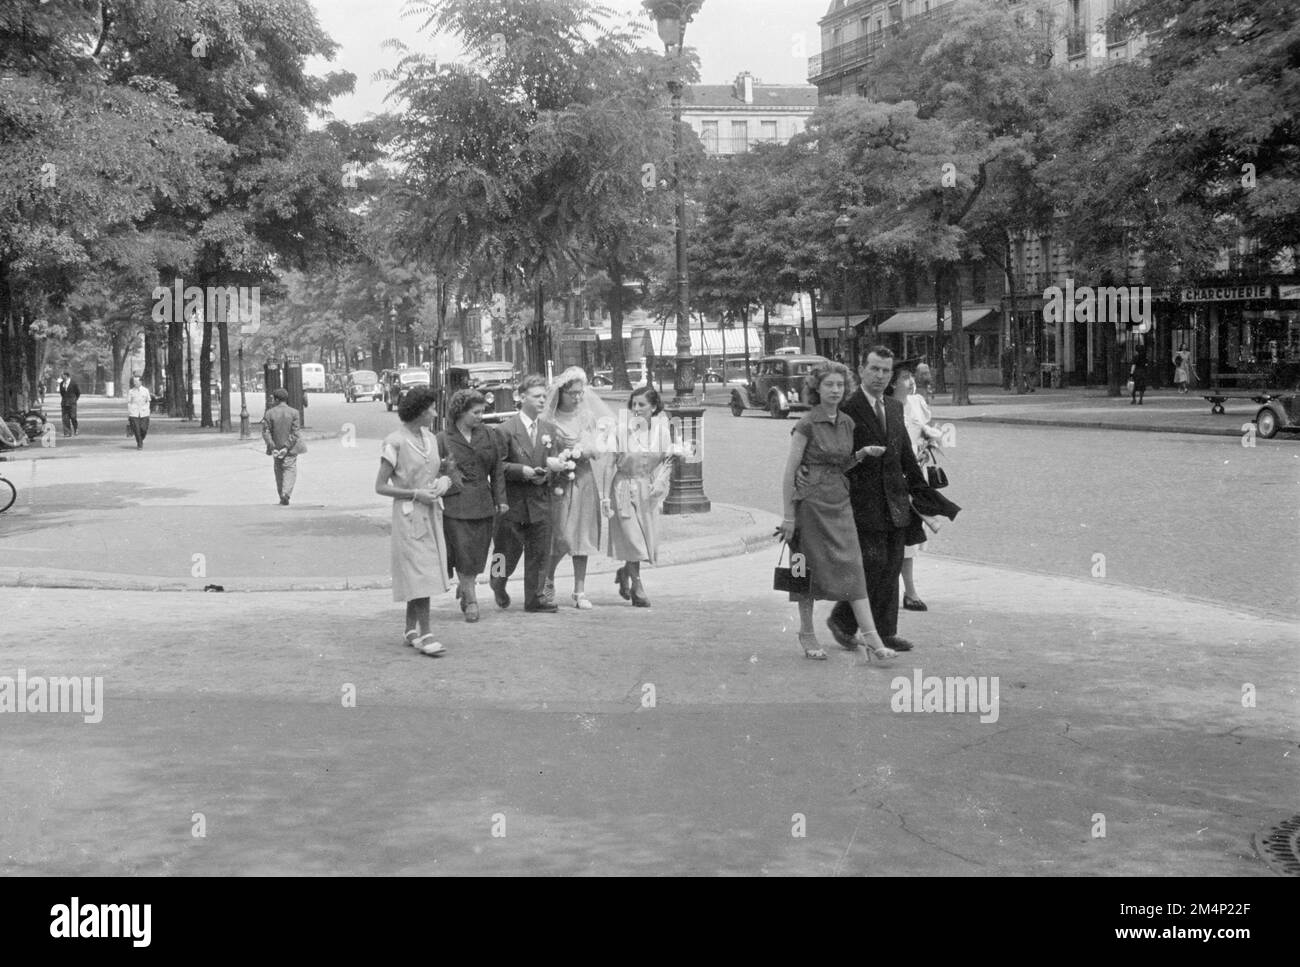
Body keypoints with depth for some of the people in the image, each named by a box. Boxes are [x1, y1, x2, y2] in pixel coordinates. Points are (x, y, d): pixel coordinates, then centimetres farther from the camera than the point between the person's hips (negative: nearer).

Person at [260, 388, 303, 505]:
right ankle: (286, 494, -19)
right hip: (290, 447, -2)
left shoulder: (269, 413, -5)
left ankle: (282, 497, 18)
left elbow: (265, 432, -9)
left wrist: (272, 447, -10)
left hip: (277, 447, 2)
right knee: (290, 470, 1)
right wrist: (287, 447, -13)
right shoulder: (293, 412, -7)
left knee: (279, 471, 14)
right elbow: (294, 433, -12)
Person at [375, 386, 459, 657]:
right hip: (409, 513, -7)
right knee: (420, 573, -10)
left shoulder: (430, 438, 9)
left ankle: (411, 629, 19)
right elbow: (380, 487, -10)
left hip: (431, 512, 7)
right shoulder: (395, 442, -11)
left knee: (424, 571, 10)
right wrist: (416, 494, -17)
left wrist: (444, 479, -3)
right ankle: (424, 634, -8)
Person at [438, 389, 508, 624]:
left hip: (482, 505, 4)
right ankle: (471, 600, 5)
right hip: (455, 505, -4)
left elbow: (498, 470, 11)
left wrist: (500, 499, 6)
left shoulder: (488, 437, 8)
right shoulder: (443, 440, -4)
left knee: (477, 553, 7)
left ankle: (464, 587, 32)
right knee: (463, 553, -4)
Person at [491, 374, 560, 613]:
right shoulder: (506, 430, -7)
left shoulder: (549, 430, 10)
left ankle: (535, 597, 12)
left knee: (540, 551, 3)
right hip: (513, 501, -4)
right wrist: (523, 471, -20)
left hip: (540, 500, 4)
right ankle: (498, 582, 32)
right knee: (511, 549, 3)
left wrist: (546, 474, -8)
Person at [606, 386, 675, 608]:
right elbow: (610, 462, -8)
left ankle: (624, 572, 34)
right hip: (625, 487, -3)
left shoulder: (661, 429, -1)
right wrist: (606, 494, -10)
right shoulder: (621, 429, -9)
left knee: (647, 540, 8)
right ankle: (637, 589, 1)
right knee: (632, 538, -8)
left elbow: (668, 461, 6)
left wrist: (660, 482, -11)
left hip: (648, 489, 3)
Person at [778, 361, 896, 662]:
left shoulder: (847, 423, 9)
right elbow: (790, 471, -9)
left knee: (852, 567, -3)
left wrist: (863, 453, 0)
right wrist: (788, 515, -11)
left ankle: (870, 637, -8)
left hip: (839, 501, 5)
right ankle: (807, 634, 18)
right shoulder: (807, 424, -10)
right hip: (810, 502, -5)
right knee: (810, 568, 3)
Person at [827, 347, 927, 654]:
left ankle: (885, 632, 16)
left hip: (896, 502, 7)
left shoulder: (895, 408, 13)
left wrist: (922, 489, 20)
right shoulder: (847, 410, -9)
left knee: (891, 569, 8)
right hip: (865, 503, -7)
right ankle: (841, 620, 10)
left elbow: (906, 453, 20)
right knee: (873, 565, -8)